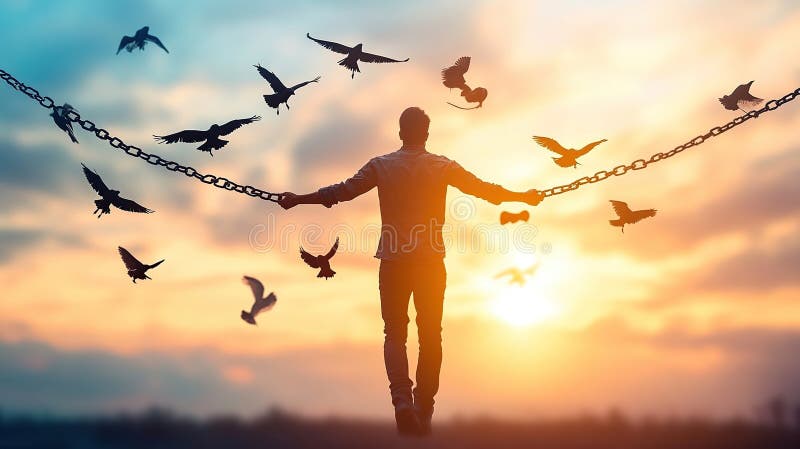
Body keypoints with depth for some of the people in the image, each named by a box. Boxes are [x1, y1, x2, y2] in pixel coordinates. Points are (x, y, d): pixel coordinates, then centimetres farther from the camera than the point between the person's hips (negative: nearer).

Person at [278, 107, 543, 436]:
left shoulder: (382, 165, 0)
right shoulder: (443, 167, 1)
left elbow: (341, 192, -1)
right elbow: (484, 189, 6)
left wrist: (297, 200, 10)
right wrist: (524, 197, 21)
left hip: (393, 261, 0)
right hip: (431, 261, 0)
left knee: (395, 333, 8)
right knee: (430, 335, 11)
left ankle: (402, 399, -14)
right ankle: (424, 410, 15)